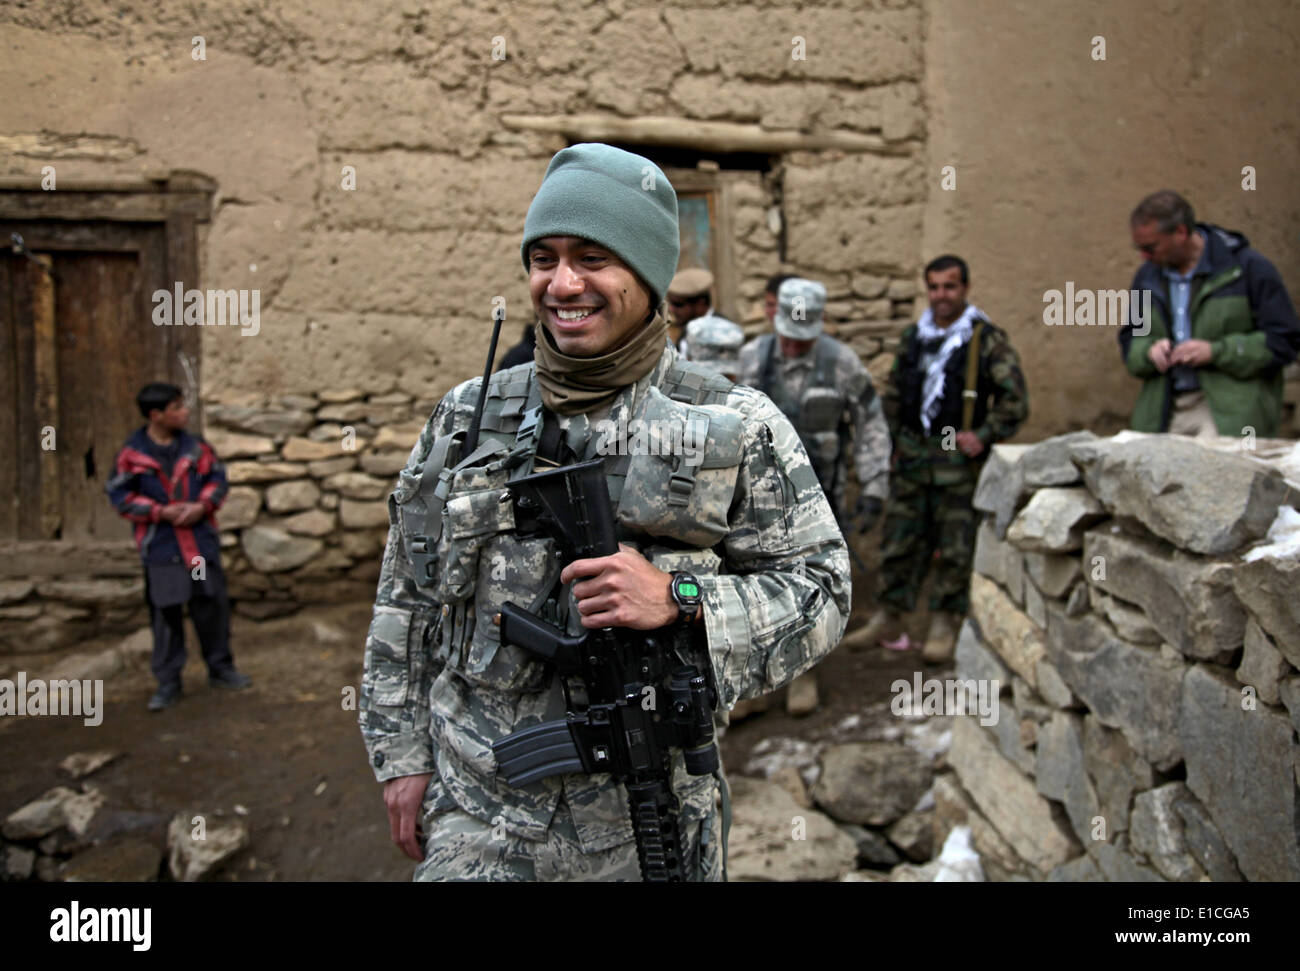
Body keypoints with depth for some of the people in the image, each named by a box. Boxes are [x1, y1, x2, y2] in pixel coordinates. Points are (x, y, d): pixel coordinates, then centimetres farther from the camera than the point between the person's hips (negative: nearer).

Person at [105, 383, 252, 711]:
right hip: (161, 546, -3)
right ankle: (168, 682, 15)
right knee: (165, 612, 3)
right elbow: (119, 494, -4)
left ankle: (220, 668, 25)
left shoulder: (195, 447, 2)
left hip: (201, 540, 3)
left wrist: (202, 505, -11)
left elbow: (218, 478, 7)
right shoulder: (132, 453, -6)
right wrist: (161, 512, -13)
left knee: (213, 603, 8)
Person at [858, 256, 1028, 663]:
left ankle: (944, 623, 13)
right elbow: (893, 394, 22)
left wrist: (985, 435, -14)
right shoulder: (913, 338, 12)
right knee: (899, 539, 7)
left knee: (955, 547, 1)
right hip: (911, 457, 4)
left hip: (958, 459, -4)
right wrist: (894, 439, 12)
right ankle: (888, 617, 18)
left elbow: (1015, 398, -5)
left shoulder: (987, 339, -2)